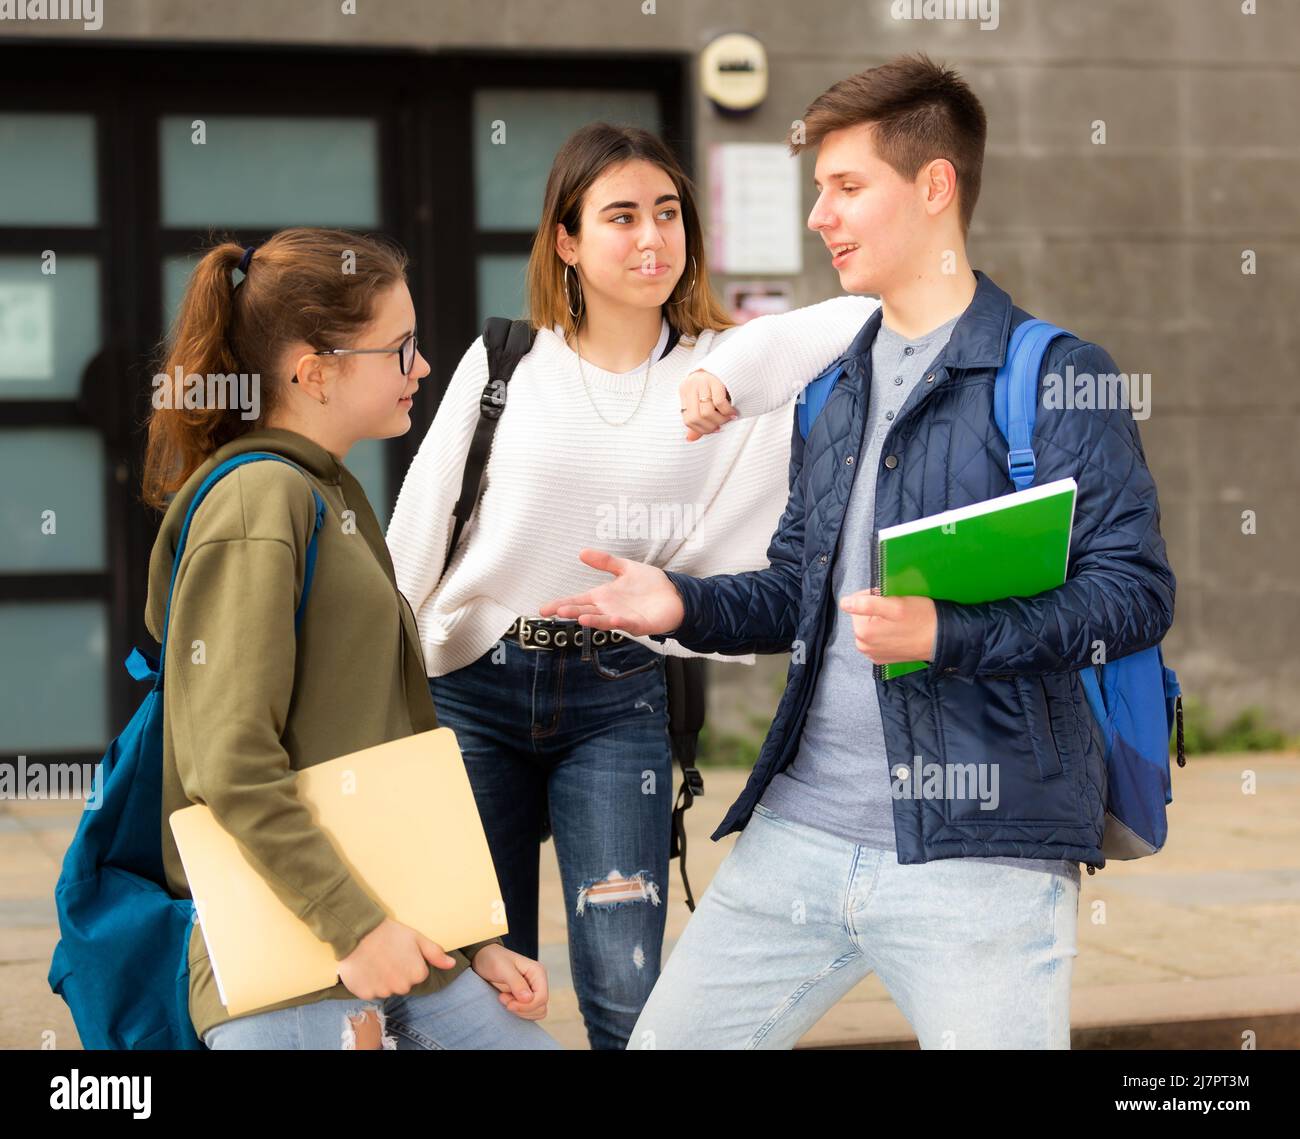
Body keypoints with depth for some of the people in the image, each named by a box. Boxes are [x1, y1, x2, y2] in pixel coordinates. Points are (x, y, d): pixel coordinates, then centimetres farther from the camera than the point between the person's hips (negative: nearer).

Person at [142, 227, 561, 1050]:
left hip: (396, 941, 9)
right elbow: (230, 760, -19)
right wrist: (353, 926, -21)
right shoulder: (259, 501, -11)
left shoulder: (334, 495, 17)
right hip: (288, 971, -9)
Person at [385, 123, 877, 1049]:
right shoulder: (505, 364, 1)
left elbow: (877, 315, -13)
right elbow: (416, 535, 6)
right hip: (472, 687, 1)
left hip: (618, 701, 0)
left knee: (626, 993, -6)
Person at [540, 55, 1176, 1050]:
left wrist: (945, 634, -22)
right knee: (664, 1039, 10)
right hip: (799, 832, 7)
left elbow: (1135, 593, -12)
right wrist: (686, 605, 4)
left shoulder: (1056, 376, -5)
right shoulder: (834, 392, 18)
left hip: (979, 851, -7)